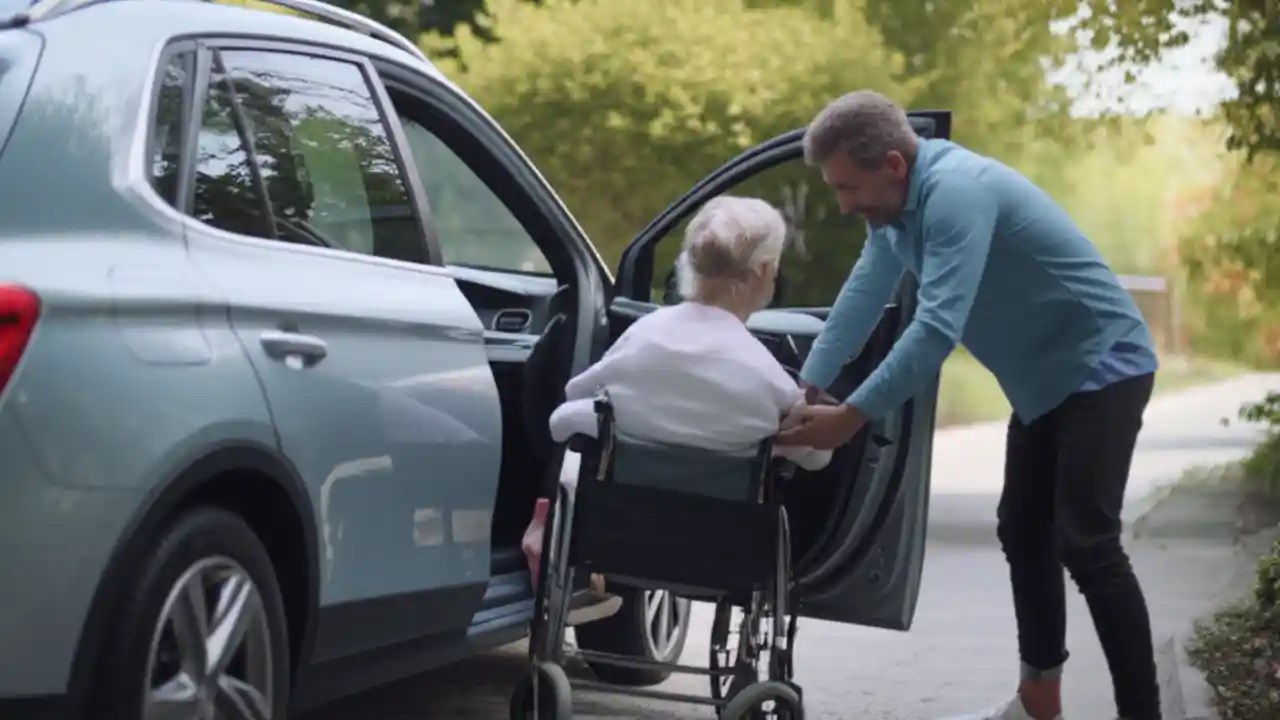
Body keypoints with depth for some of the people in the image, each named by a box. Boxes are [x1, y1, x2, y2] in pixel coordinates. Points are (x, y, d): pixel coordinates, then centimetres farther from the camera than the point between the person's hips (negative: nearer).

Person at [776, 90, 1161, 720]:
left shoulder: (956, 193, -29)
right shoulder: (897, 200, 1)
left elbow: (937, 328, -35)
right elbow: (863, 296, 5)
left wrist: (850, 417, -33)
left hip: (1101, 368, -10)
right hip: (1044, 379, 10)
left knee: (1087, 545, -16)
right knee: (1023, 533, 13)